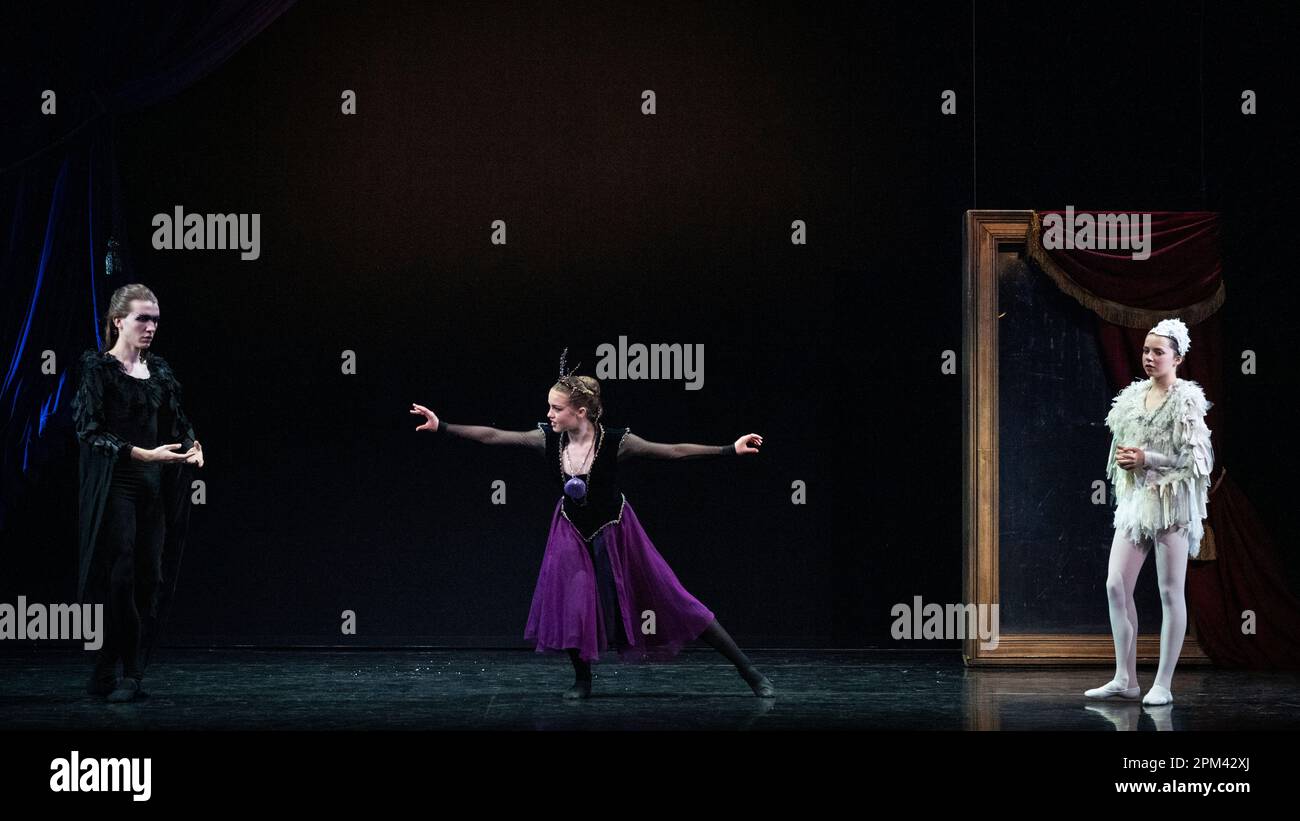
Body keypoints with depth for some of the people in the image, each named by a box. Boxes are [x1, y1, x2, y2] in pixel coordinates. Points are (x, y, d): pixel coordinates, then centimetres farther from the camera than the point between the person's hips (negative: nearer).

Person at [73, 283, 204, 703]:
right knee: (119, 576, -10)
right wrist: (143, 454, -21)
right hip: (114, 485, -6)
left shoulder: (159, 369, 14)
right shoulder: (97, 366, -5)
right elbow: (90, 429, -12)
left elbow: (177, 420, 17)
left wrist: (192, 445, -6)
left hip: (156, 487, 6)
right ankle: (106, 673, -1)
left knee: (152, 578, 1)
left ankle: (131, 675, 7)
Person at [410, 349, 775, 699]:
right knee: (569, 604, -10)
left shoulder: (615, 442, -26)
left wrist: (729, 449, -28)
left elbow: (674, 451, -23)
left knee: (673, 603, -2)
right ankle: (582, 679, 18)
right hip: (572, 532, 3)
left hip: (614, 532, -3)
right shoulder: (548, 439, -17)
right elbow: (492, 436, -13)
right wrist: (441, 427, -16)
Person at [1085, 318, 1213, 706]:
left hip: (1172, 502, -7)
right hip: (1134, 500, 7)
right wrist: (1123, 457, -2)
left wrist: (1147, 459, -14)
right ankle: (1125, 679, 8)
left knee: (1170, 592, -1)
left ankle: (1163, 684, 2)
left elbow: (1198, 459, -11)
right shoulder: (1132, 396, 12)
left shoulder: (1186, 400, -6)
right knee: (1116, 586, 1)